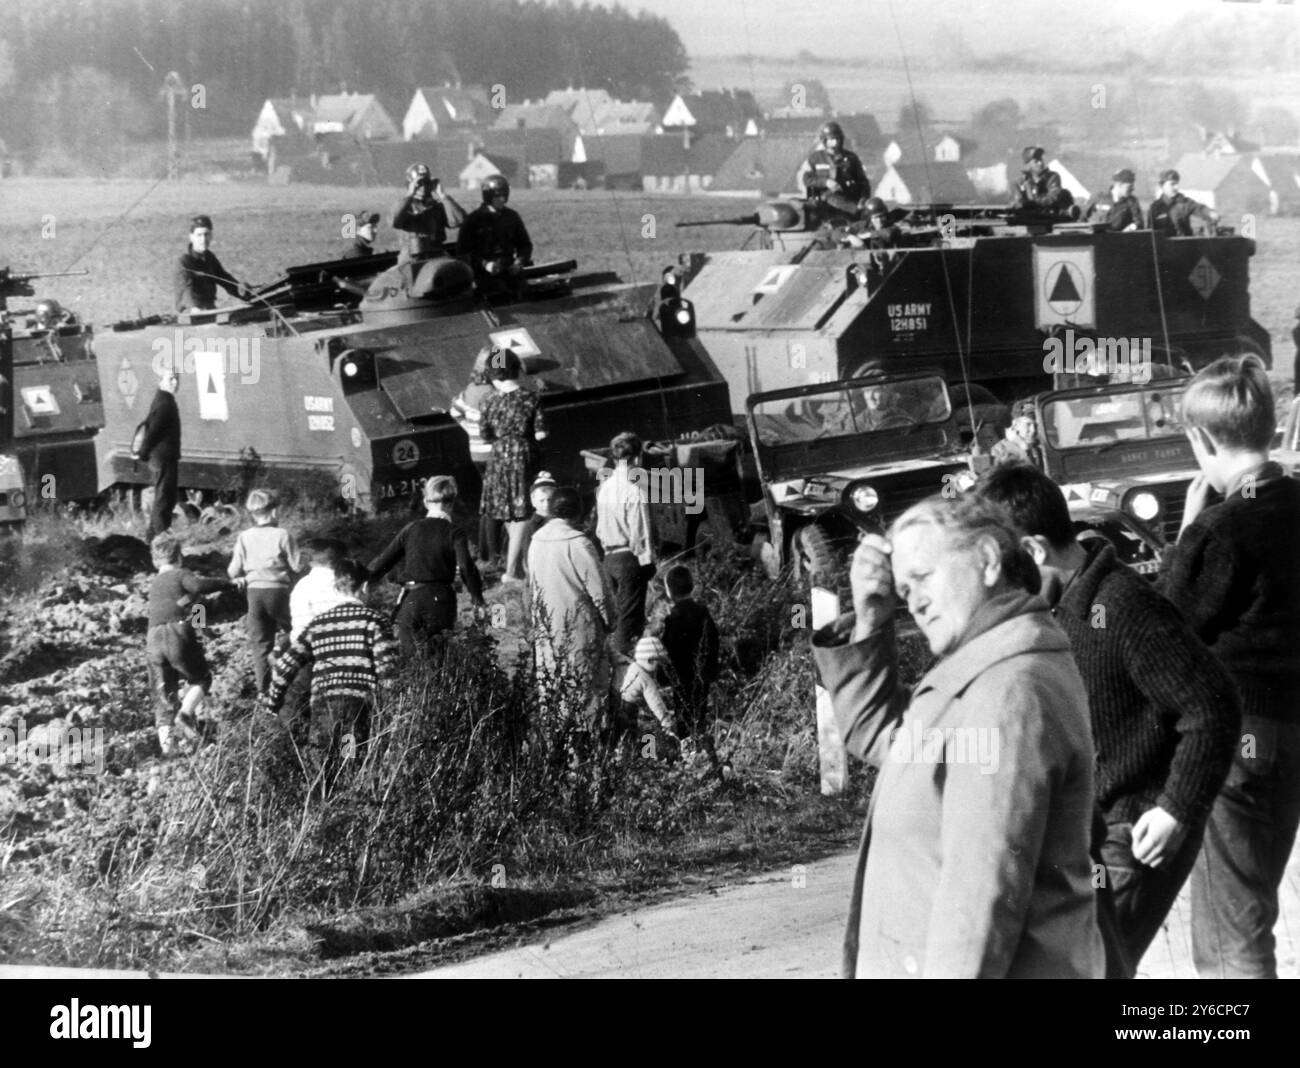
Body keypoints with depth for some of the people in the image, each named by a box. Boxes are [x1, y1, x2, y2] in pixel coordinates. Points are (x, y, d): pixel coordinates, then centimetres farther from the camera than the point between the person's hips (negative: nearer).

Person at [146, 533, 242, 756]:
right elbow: (198, 586, -14)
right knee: (201, 678, 15)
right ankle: (186, 713, -9)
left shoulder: (154, 583, 24)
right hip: (178, 633, -5)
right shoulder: (181, 574, 5)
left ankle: (165, 739, -8)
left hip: (153, 639, 5)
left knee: (162, 692, 7)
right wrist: (229, 583, -9)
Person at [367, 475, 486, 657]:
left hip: (410, 601, 2)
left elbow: (383, 562, 8)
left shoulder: (410, 529, 7)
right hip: (441, 601, -2)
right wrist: (477, 598, -6)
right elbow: (465, 567, -17)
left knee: (407, 661, 10)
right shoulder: (454, 533, -2)